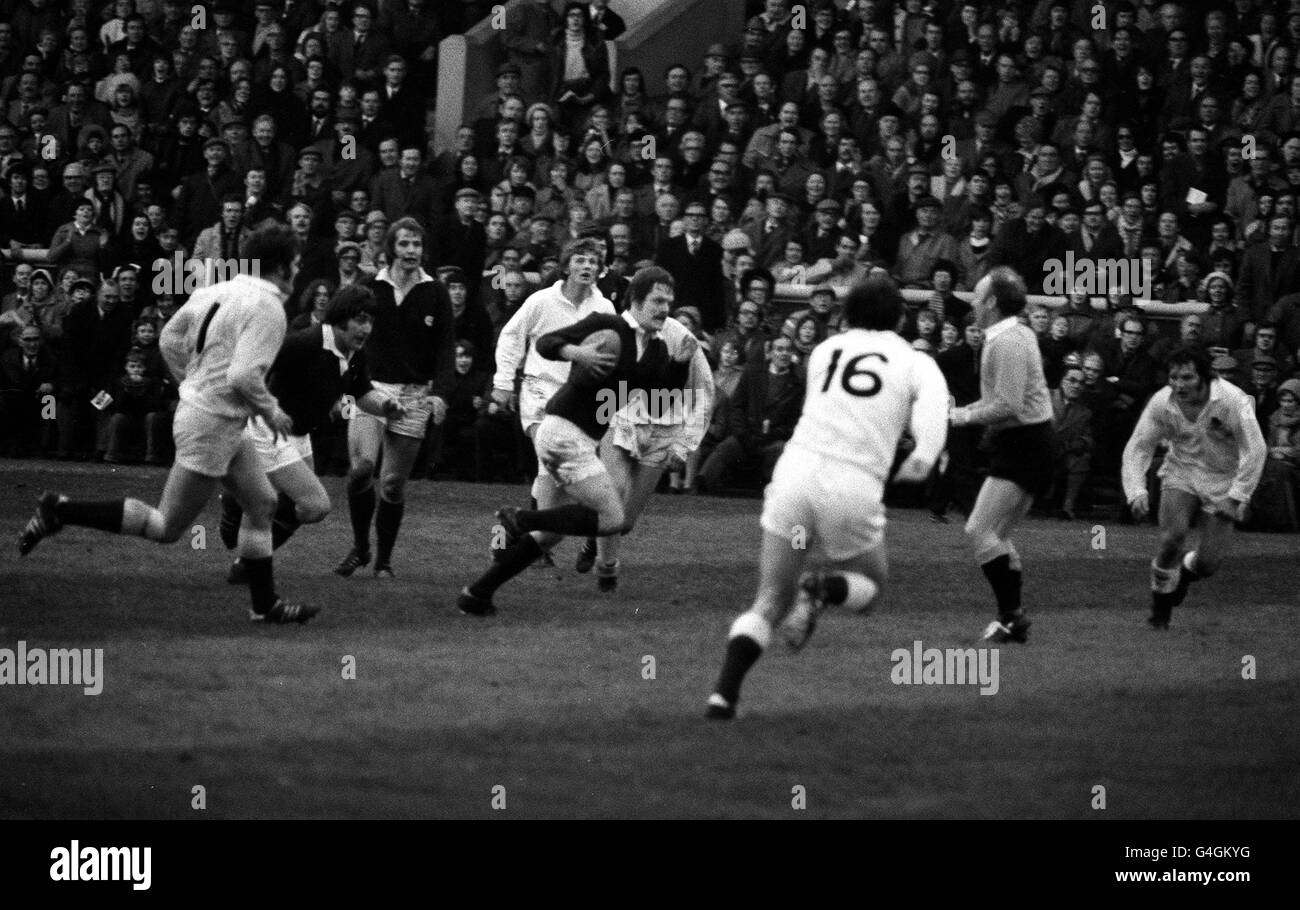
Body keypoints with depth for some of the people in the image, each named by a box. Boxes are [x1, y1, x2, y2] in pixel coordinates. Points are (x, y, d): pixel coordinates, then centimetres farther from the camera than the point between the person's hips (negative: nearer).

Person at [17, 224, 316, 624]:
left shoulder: (217, 291, 5)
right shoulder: (268, 309, -20)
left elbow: (169, 340, 11)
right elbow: (243, 376, -28)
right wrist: (270, 412, -11)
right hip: (211, 426, -10)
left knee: (262, 502, 16)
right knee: (167, 528, 0)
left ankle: (265, 604, 23)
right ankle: (59, 510, -1)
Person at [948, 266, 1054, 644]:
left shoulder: (1007, 343, -19)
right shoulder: (1019, 333, 14)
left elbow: (1008, 406, -23)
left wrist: (964, 416, -12)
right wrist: (967, 410, 12)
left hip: (1021, 447, -11)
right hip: (1024, 445, 11)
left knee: (979, 531, -13)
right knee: (997, 536, 15)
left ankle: (1011, 614, -11)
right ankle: (1013, 621, 17)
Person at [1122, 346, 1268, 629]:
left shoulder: (1232, 401, -22)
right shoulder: (1162, 403, -13)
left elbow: (1255, 450, -18)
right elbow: (1137, 447, -5)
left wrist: (1236, 497, -19)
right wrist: (1136, 492, -19)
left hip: (1222, 480, -1)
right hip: (1180, 474, 1)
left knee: (1208, 564, -7)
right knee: (1172, 537, -24)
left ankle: (1185, 572, 33)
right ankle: (1160, 606, 1)